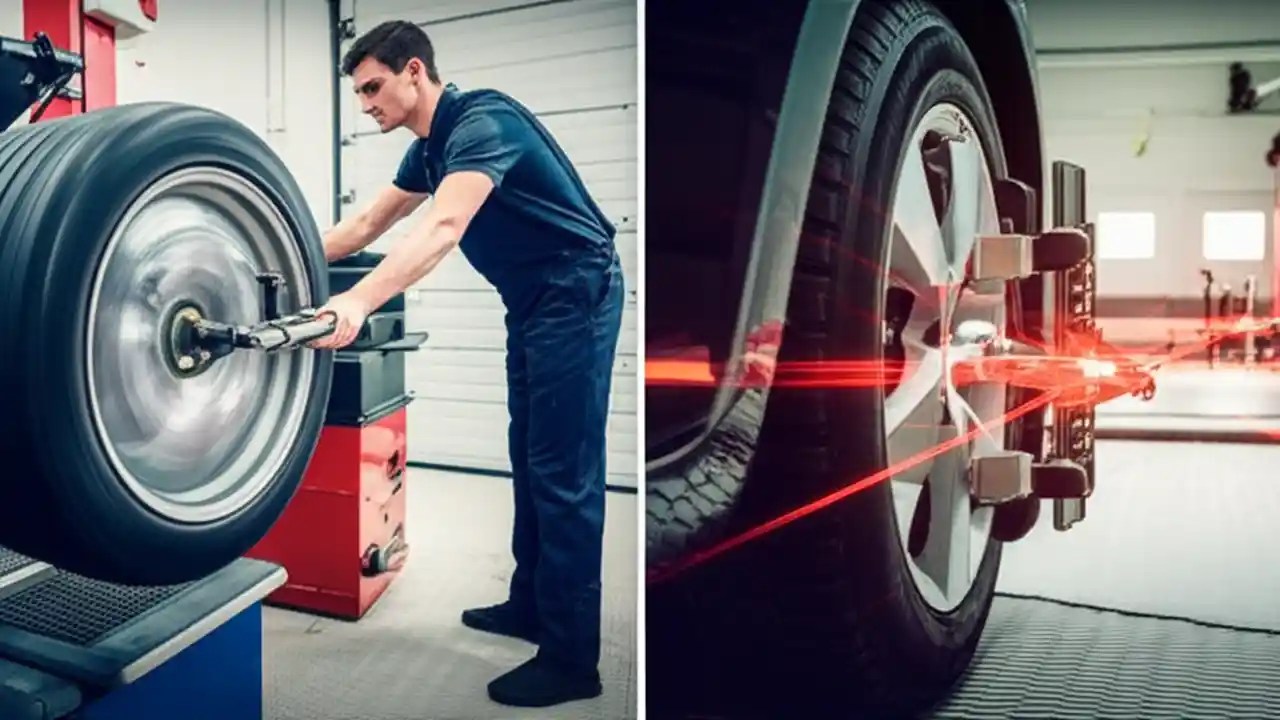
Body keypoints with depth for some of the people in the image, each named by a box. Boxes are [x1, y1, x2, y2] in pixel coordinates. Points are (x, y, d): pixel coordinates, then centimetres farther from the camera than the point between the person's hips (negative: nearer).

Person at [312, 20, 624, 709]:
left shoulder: (481, 122, -19)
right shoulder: (429, 148, 11)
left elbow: (443, 229, -34)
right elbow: (367, 224, 21)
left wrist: (359, 302, -44)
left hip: (575, 294, -10)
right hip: (532, 302, 10)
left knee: (564, 472, -9)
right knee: (531, 460, 15)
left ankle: (572, 659, 0)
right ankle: (530, 605, 29)